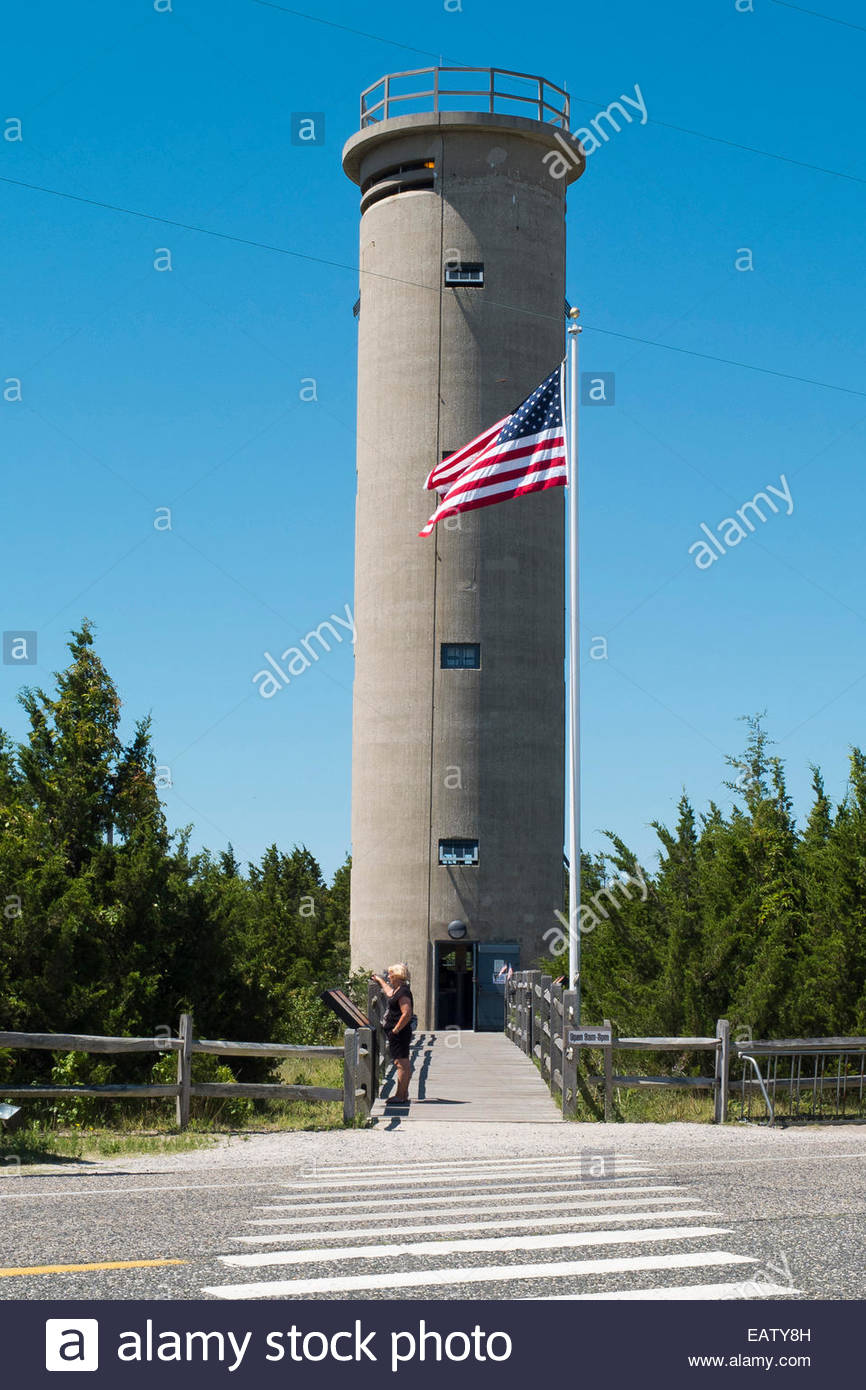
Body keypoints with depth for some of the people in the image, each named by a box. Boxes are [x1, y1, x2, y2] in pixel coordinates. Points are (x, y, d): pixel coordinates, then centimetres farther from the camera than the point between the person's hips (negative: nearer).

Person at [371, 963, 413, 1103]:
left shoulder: (403, 993, -17)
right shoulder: (397, 990, 14)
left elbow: (407, 1014, -25)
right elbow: (389, 993, 40)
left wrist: (396, 1030, -19)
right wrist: (380, 981, 51)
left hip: (399, 1034, -10)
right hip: (398, 1034, 10)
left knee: (401, 1063, -8)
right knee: (404, 1064, 13)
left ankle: (400, 1096, -7)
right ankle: (404, 1095, 18)